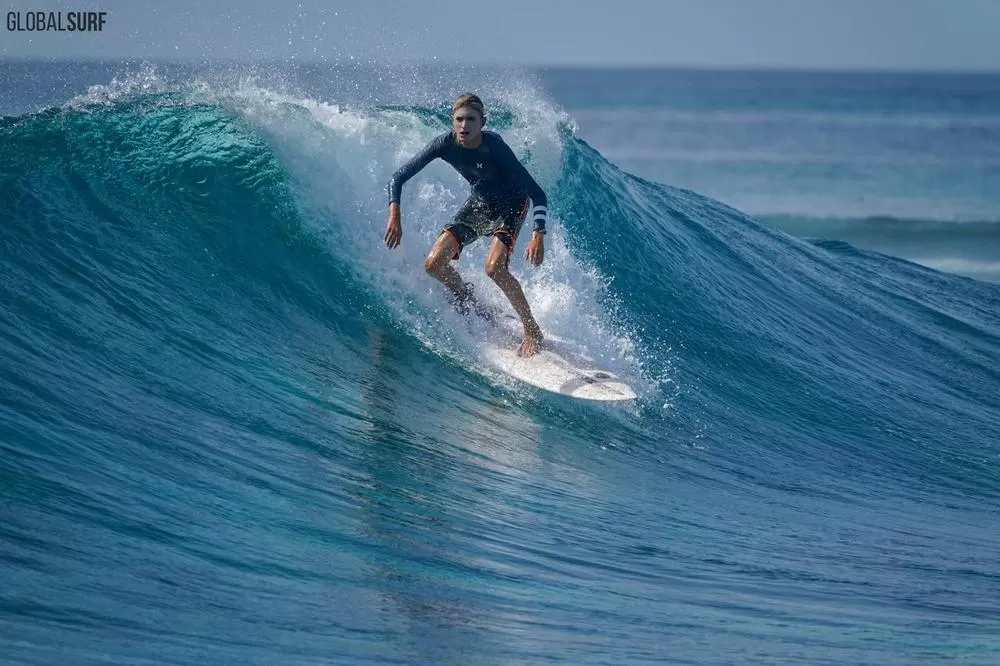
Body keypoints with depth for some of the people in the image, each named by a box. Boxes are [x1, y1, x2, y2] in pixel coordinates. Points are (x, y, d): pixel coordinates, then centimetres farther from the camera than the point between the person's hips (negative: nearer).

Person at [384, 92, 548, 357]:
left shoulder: (494, 146, -32)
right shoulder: (445, 143, -21)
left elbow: (536, 193, -32)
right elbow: (398, 178, -17)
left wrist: (538, 234, -43)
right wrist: (394, 216, -31)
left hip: (511, 204, -5)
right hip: (479, 203, 5)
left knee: (494, 267, -27)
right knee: (434, 264, -8)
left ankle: (532, 330, -11)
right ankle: (468, 301, 23)